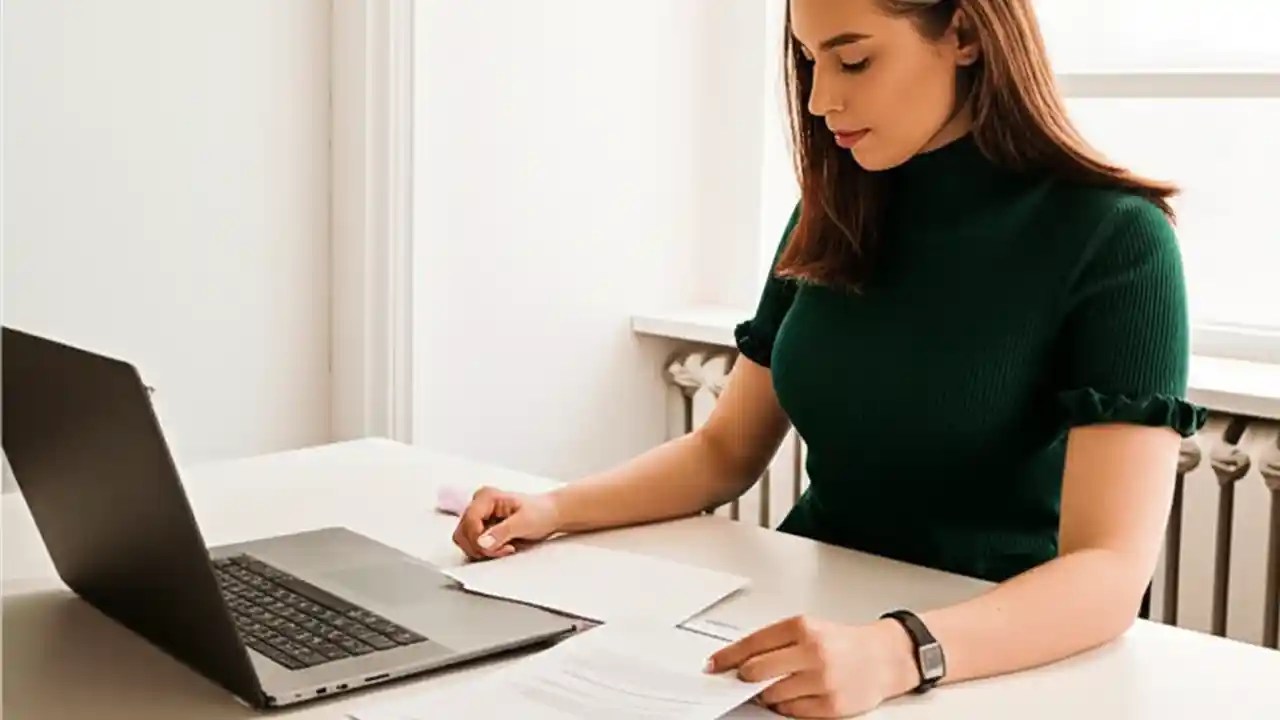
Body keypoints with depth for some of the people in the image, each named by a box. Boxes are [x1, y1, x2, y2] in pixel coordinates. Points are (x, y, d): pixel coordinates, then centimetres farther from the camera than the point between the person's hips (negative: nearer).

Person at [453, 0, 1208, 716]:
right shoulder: (834, 215, 4)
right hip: (811, 614, 5)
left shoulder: (1113, 240, -13)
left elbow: (1109, 573, -21)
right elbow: (728, 449, 11)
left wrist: (895, 653, -37)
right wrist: (554, 510, -4)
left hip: (999, 658, -5)